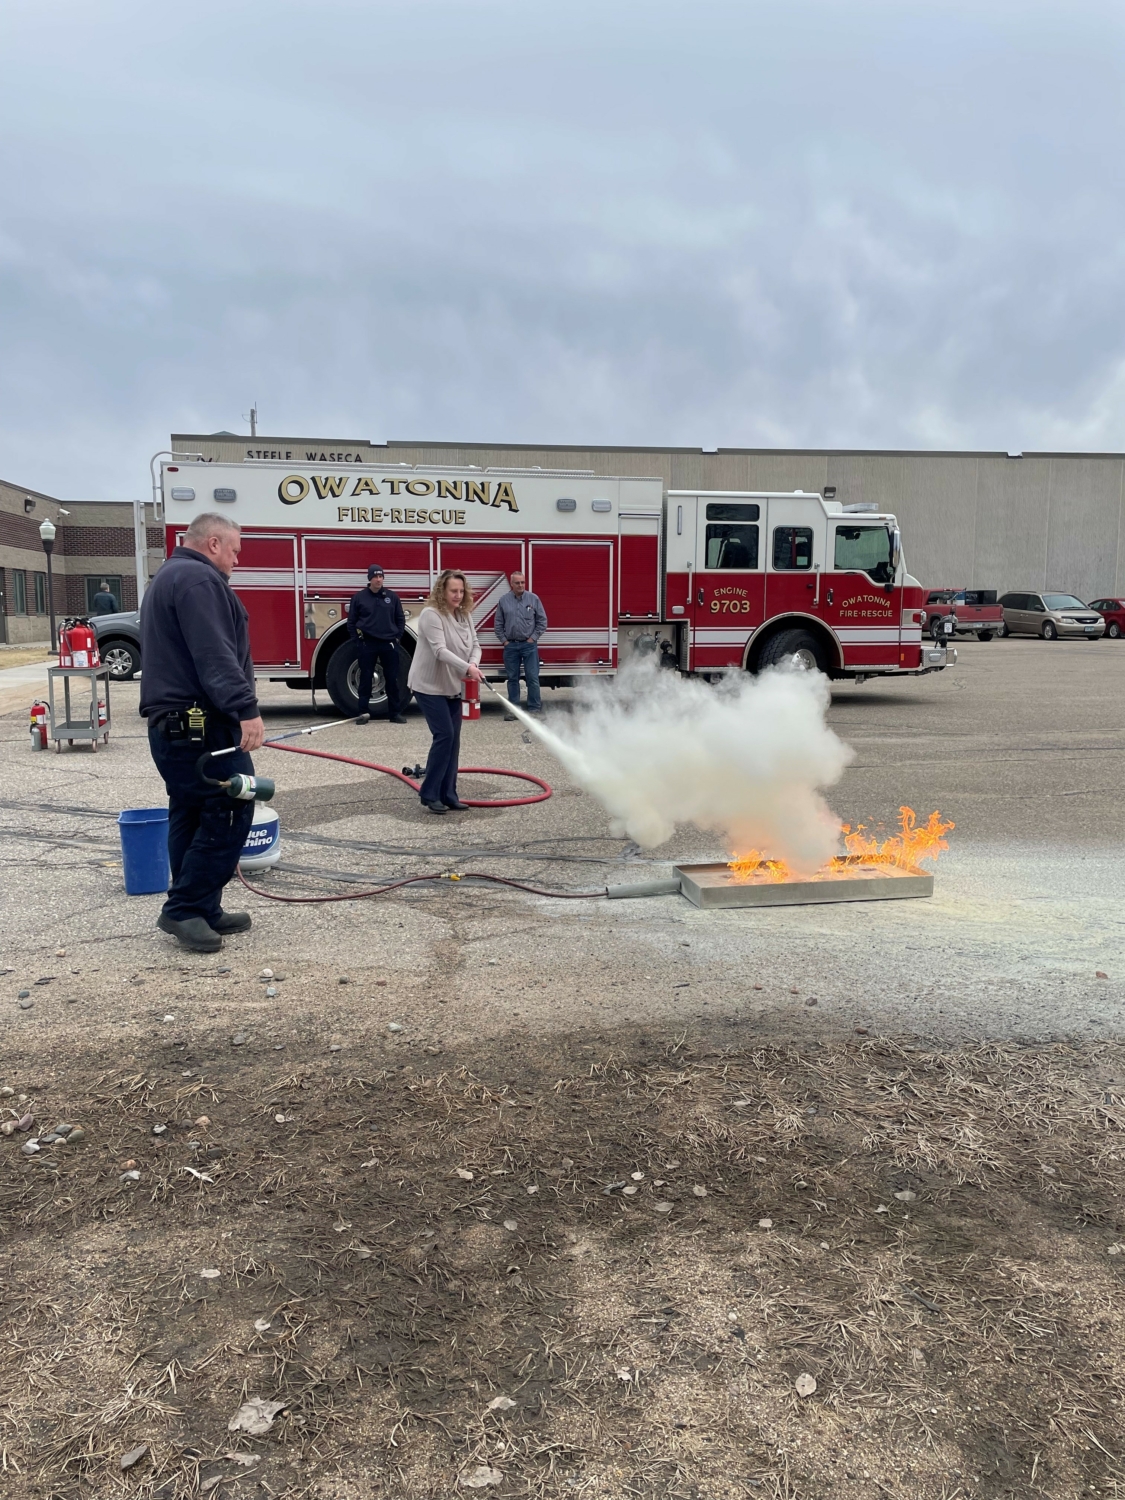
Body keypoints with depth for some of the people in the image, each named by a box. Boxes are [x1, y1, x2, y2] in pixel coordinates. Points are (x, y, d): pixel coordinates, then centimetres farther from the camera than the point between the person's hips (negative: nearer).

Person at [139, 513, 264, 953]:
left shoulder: (168, 578, 24)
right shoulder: (199, 579, -11)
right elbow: (213, 654, -24)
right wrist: (245, 708, -29)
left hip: (171, 722, 11)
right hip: (202, 724, -11)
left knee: (191, 816, 12)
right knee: (231, 811, -7)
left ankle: (200, 911, 19)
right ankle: (185, 908, -4)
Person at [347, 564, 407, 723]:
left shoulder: (392, 596, 5)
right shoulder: (359, 597, 1)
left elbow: (400, 619, 11)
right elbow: (351, 622, 5)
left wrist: (397, 638, 2)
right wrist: (357, 640, -2)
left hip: (389, 644, 1)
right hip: (367, 644, -1)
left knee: (392, 679, 4)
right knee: (365, 680, 3)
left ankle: (395, 713, 11)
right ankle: (363, 712, 10)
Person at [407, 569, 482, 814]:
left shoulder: (464, 615, 6)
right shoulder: (431, 614, -18)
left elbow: (475, 645, 6)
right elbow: (440, 650, -27)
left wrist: (473, 665, -16)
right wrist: (467, 668, -37)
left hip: (452, 687, 8)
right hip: (429, 686, -8)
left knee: (453, 739, 6)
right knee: (444, 735, -13)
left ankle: (448, 795, 13)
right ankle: (429, 794, -2)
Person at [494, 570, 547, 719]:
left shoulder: (533, 598, 0)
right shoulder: (504, 601, 3)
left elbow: (542, 621, 2)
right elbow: (498, 624, 8)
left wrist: (533, 638, -3)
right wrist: (504, 641, 1)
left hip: (529, 645, -1)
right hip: (511, 645, 2)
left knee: (532, 678, -2)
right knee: (512, 679, 7)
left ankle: (535, 708, 4)